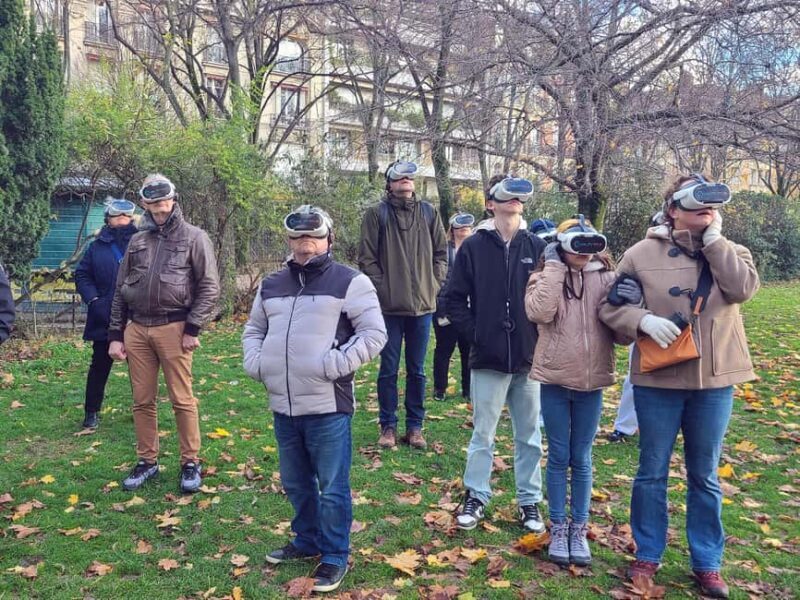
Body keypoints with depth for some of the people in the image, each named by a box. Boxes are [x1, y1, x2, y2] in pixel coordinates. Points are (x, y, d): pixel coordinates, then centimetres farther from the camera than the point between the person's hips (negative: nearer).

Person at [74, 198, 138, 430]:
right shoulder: (97, 247, 4)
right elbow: (82, 275, 5)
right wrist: (93, 300, -8)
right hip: (105, 320, 1)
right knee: (100, 366, 11)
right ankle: (91, 412, 24)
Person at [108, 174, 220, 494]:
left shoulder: (194, 237, 1)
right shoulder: (137, 241, 15)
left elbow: (209, 287, -4)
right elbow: (120, 291, 17)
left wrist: (193, 328, -11)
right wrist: (115, 335, 11)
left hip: (173, 329, -5)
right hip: (136, 330, 5)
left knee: (182, 400, 0)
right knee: (142, 401, 10)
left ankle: (191, 463, 13)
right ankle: (147, 461, 24)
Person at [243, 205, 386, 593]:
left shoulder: (350, 282, -5)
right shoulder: (272, 285, 14)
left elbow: (374, 334, -8)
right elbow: (254, 330, 25)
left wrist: (336, 365, -18)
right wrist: (255, 363, 7)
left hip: (328, 406, -6)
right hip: (283, 406, 6)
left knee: (332, 487, 4)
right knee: (296, 484, 20)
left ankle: (335, 556, 20)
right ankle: (308, 541, 39)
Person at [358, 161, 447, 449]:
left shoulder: (429, 212, 7)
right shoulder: (377, 213, -2)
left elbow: (441, 252, 12)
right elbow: (367, 258, -4)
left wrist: (434, 284, 1)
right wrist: (382, 289, -10)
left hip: (423, 304, 3)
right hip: (389, 306, -2)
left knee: (417, 370, 11)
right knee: (389, 370, 6)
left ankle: (415, 426, 22)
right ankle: (388, 426, 18)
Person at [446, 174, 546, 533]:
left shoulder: (536, 246, 3)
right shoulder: (474, 246, -1)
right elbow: (454, 299, 1)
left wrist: (542, 334, -2)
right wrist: (474, 333, -6)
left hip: (529, 358, 2)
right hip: (488, 359, -2)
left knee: (529, 436, 12)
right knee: (483, 434, 9)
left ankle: (529, 502, 26)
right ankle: (475, 497, 24)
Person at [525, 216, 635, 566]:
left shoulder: (606, 279, 2)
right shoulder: (545, 277, -2)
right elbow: (540, 313, -22)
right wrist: (555, 268, -16)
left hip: (592, 382, 1)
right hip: (555, 380, -1)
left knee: (582, 460, 11)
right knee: (559, 457, 8)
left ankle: (579, 529, 24)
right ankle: (558, 528, 21)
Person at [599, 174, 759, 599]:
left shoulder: (728, 250, 6)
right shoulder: (643, 253, -2)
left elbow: (743, 287, -15)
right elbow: (610, 306, -1)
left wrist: (714, 238, -11)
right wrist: (643, 320, -19)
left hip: (713, 380, 2)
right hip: (658, 379, -2)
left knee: (705, 476, 14)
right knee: (652, 472, 10)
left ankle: (707, 563, 29)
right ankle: (647, 555, 27)